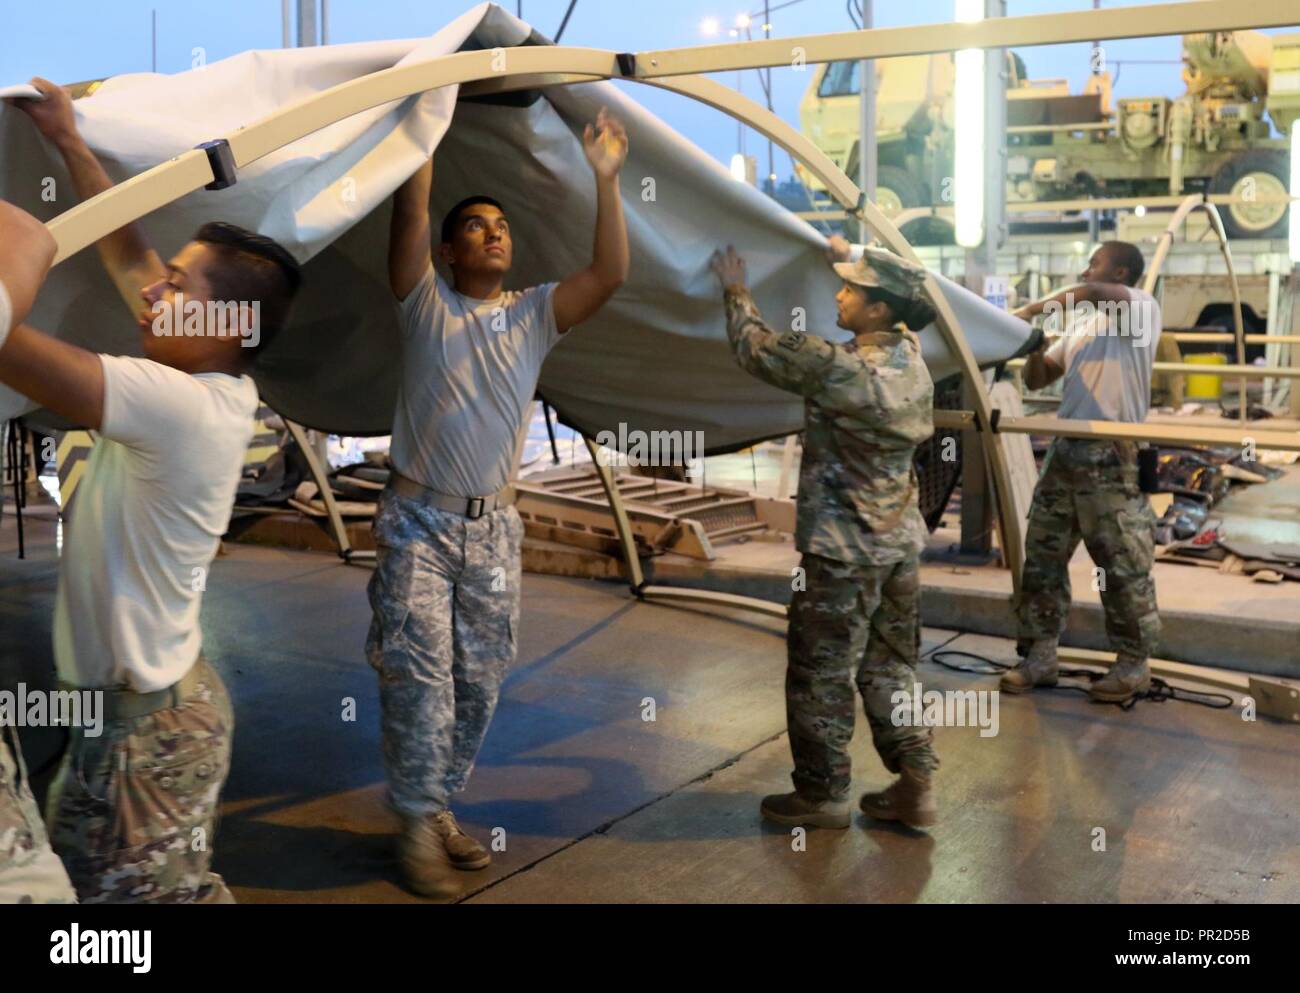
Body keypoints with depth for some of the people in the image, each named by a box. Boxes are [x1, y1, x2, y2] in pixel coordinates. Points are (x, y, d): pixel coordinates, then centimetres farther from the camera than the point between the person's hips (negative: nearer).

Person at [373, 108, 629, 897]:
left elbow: (611, 274, -9)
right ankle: (418, 826, 9)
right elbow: (411, 211, -14)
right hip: (419, 521, -3)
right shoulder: (424, 302, -1)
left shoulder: (535, 314, 6)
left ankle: (442, 807, 24)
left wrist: (606, 178, -13)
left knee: (479, 681, 9)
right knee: (420, 677, -3)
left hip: (495, 526, 4)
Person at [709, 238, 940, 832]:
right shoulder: (911, 358, 2)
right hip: (900, 543, 8)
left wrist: (736, 292, 10)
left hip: (843, 549, -8)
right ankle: (915, 786, 18)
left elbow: (756, 350, -7)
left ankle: (822, 794, 16)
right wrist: (854, 261, 33)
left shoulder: (839, 369, -21)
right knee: (891, 668, 16)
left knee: (820, 674, 6)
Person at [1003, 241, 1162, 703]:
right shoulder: (1079, 323, 19)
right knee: (1042, 555, 7)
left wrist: (1032, 310, -15)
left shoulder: (1143, 307, -4)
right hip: (1065, 450, 8)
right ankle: (1040, 655, 15)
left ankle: (1134, 663, 13)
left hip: (1112, 457, -8)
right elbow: (1036, 379, 21)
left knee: (1123, 565, 0)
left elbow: (1090, 294, -24)